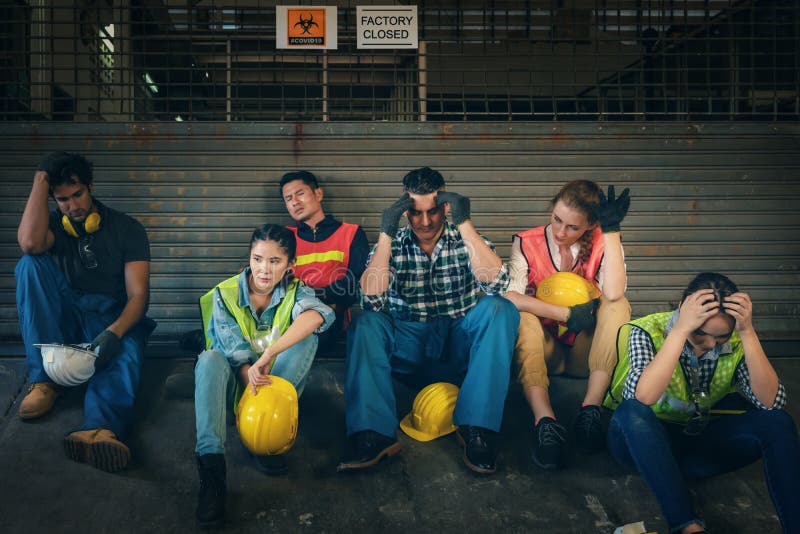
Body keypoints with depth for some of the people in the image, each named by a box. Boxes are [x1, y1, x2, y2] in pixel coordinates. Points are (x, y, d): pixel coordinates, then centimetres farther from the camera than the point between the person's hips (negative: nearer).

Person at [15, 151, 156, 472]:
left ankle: (99, 430, -73)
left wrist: (114, 332, -30)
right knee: (31, 264, -21)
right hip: (66, 321, 3)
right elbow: (30, 243, -20)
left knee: (126, 353, -38)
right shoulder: (54, 226, 8)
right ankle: (44, 378, -25)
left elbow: (138, 294, -9)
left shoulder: (126, 229, 2)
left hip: (116, 320, -3)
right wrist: (41, 180, -10)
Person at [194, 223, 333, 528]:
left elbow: (316, 315, -37)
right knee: (210, 358, -33)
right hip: (236, 381, 0)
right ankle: (211, 463, -43)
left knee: (306, 337, -26)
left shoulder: (295, 291, -10)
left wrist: (267, 356, -49)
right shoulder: (225, 294, -11)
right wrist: (250, 375, -40)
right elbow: (237, 354, -19)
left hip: (277, 381, 1)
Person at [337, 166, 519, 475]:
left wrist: (464, 223, -22)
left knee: (500, 310, -26)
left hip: (460, 347, 0)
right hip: (408, 351, 0)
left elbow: (496, 284, -18)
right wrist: (385, 234, -18)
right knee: (366, 323, -26)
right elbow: (372, 301, -14)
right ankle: (374, 434, -34)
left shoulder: (465, 240, 3)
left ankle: (475, 427, -28)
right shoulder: (392, 246, 3)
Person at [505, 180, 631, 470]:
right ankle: (544, 420, -45)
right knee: (521, 315, -30)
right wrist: (566, 314, -25)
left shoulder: (602, 243, -3)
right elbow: (510, 297, -21)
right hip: (543, 348, -1)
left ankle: (591, 410, -33)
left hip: (586, 349, 1)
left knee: (618, 305, -23)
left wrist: (611, 230, -22)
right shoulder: (527, 243, -5)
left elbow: (613, 294, -24)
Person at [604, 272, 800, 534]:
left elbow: (771, 401, -20)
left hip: (698, 440, 3)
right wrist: (681, 330, -38)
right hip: (643, 442, -3)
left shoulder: (735, 344, -7)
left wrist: (748, 332, -28)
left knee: (776, 421, -17)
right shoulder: (647, 331, -19)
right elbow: (642, 397, -36)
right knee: (632, 412, -38)